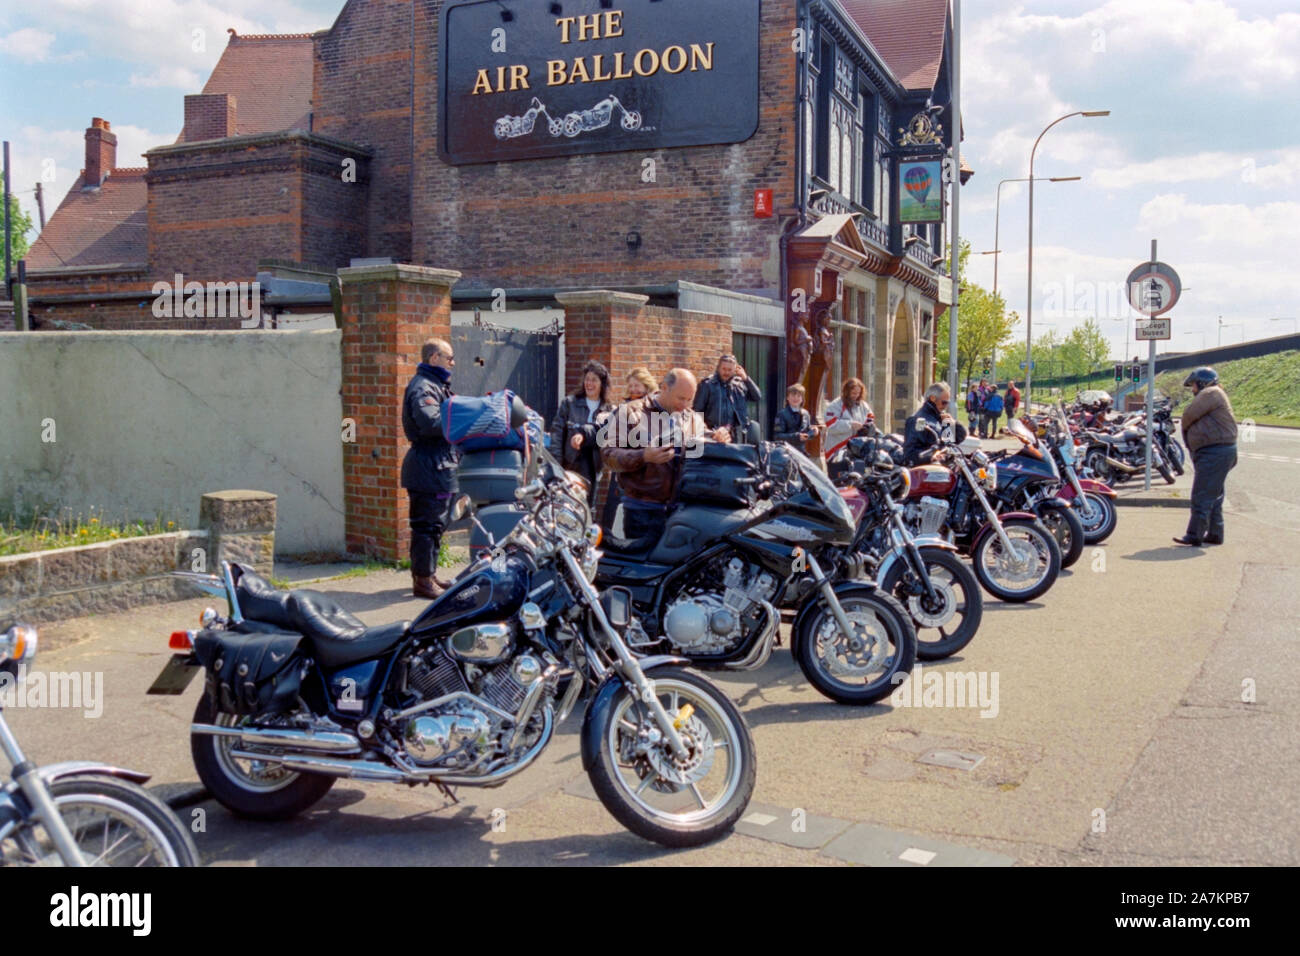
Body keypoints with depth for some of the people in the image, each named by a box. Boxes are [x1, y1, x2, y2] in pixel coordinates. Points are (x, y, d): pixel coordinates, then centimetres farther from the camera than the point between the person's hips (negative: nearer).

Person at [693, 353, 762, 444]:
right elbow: (697, 409, 2)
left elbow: (758, 398, 7)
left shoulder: (740, 384, 13)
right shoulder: (707, 384, 3)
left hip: (737, 432, 3)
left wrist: (746, 378, 1)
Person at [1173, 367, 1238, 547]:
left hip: (1214, 452, -11)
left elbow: (1189, 415, -13)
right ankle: (1215, 534, 20)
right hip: (1216, 452, 11)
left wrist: (1184, 427, 6)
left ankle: (1195, 535, -15)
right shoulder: (1212, 395, 24)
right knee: (1213, 496, 15)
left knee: (1202, 496, -13)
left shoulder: (1211, 393, -8)